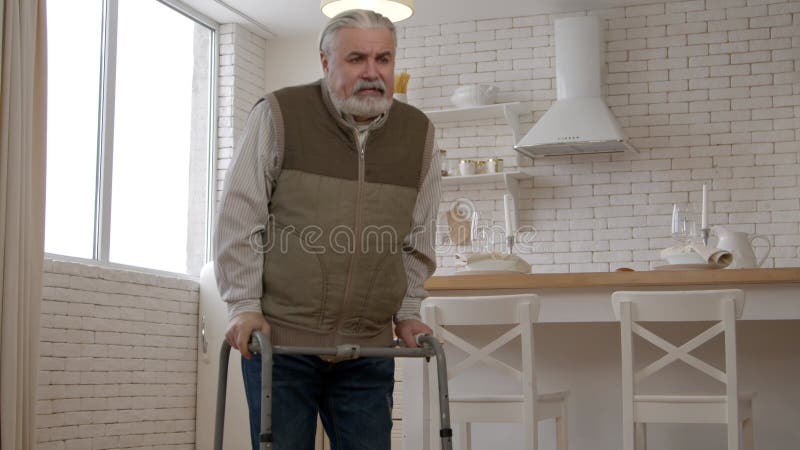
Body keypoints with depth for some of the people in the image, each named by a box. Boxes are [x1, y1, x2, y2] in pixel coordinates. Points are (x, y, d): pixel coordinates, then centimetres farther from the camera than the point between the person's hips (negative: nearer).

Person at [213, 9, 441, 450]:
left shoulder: (419, 134, 6)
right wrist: (244, 306, -6)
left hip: (368, 349, 3)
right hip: (278, 339, -3)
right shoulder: (277, 115, -5)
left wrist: (406, 312, 11)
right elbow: (240, 220, -3)